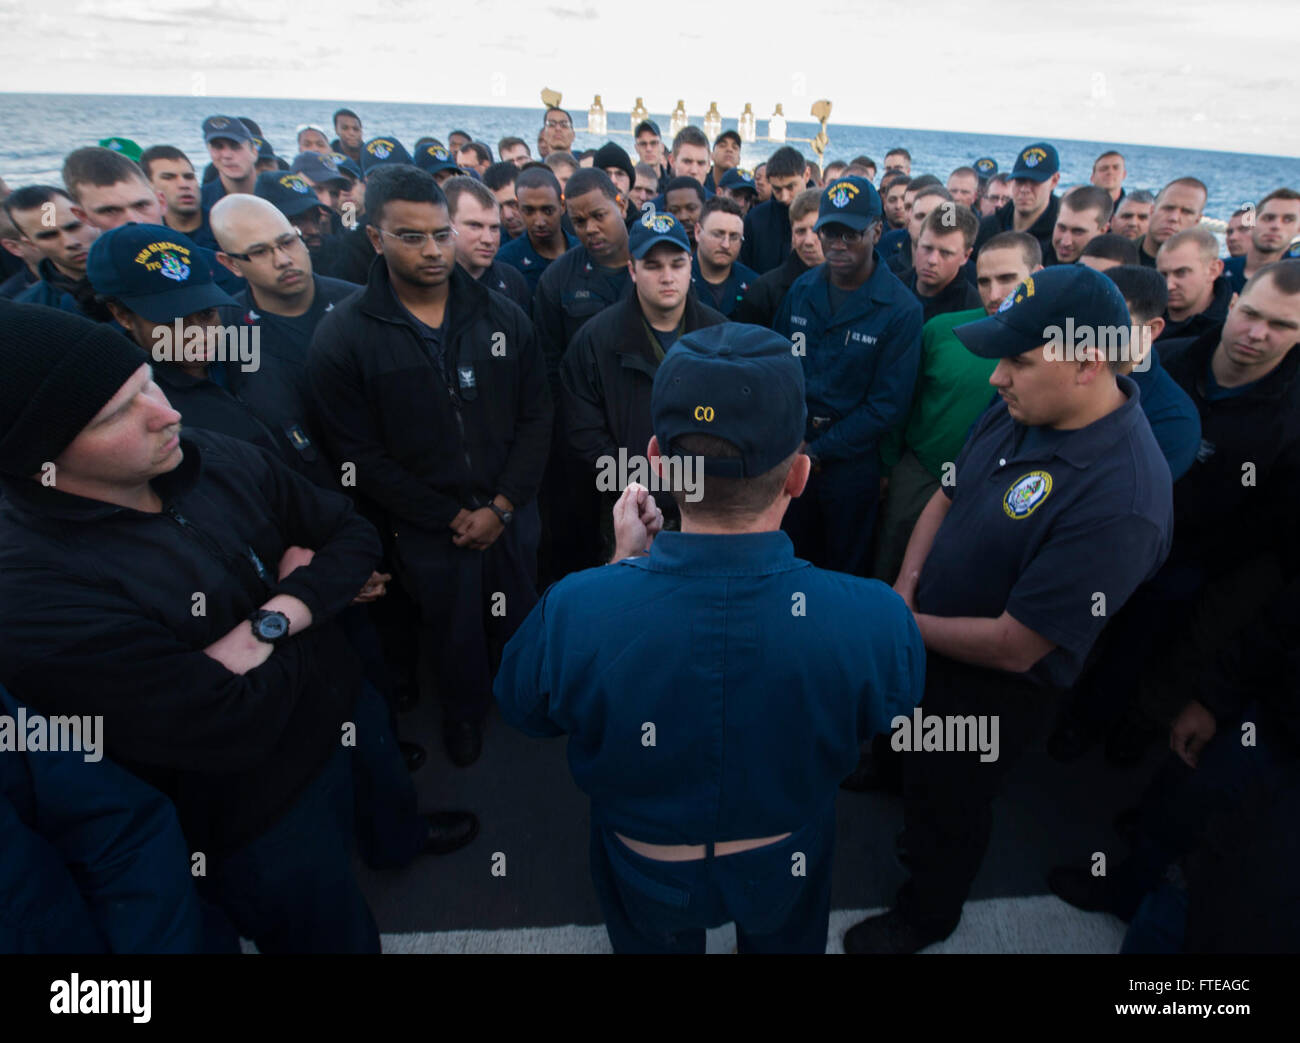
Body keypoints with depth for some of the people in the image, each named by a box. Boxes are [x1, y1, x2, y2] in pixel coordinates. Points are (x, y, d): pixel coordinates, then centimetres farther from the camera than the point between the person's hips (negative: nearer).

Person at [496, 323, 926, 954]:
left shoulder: (572, 613, -40)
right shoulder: (876, 623, -38)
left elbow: (521, 706, -14)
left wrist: (624, 564, -12)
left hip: (645, 883, 1)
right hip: (786, 878, 0)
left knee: (652, 939, 38)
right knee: (784, 937, 38)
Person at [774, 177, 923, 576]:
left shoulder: (901, 309, -13)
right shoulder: (802, 289, 1)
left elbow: (887, 405, -14)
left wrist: (816, 451, -13)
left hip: (851, 464, -4)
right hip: (792, 456, 4)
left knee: (846, 572, 14)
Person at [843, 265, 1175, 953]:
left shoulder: (1121, 502, -36)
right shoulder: (1018, 411, -11)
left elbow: (1014, 646, -30)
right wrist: (906, 585, -12)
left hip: (989, 689, -6)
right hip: (924, 648, 6)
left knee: (948, 802, 21)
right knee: (919, 771, 31)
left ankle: (926, 916, 52)